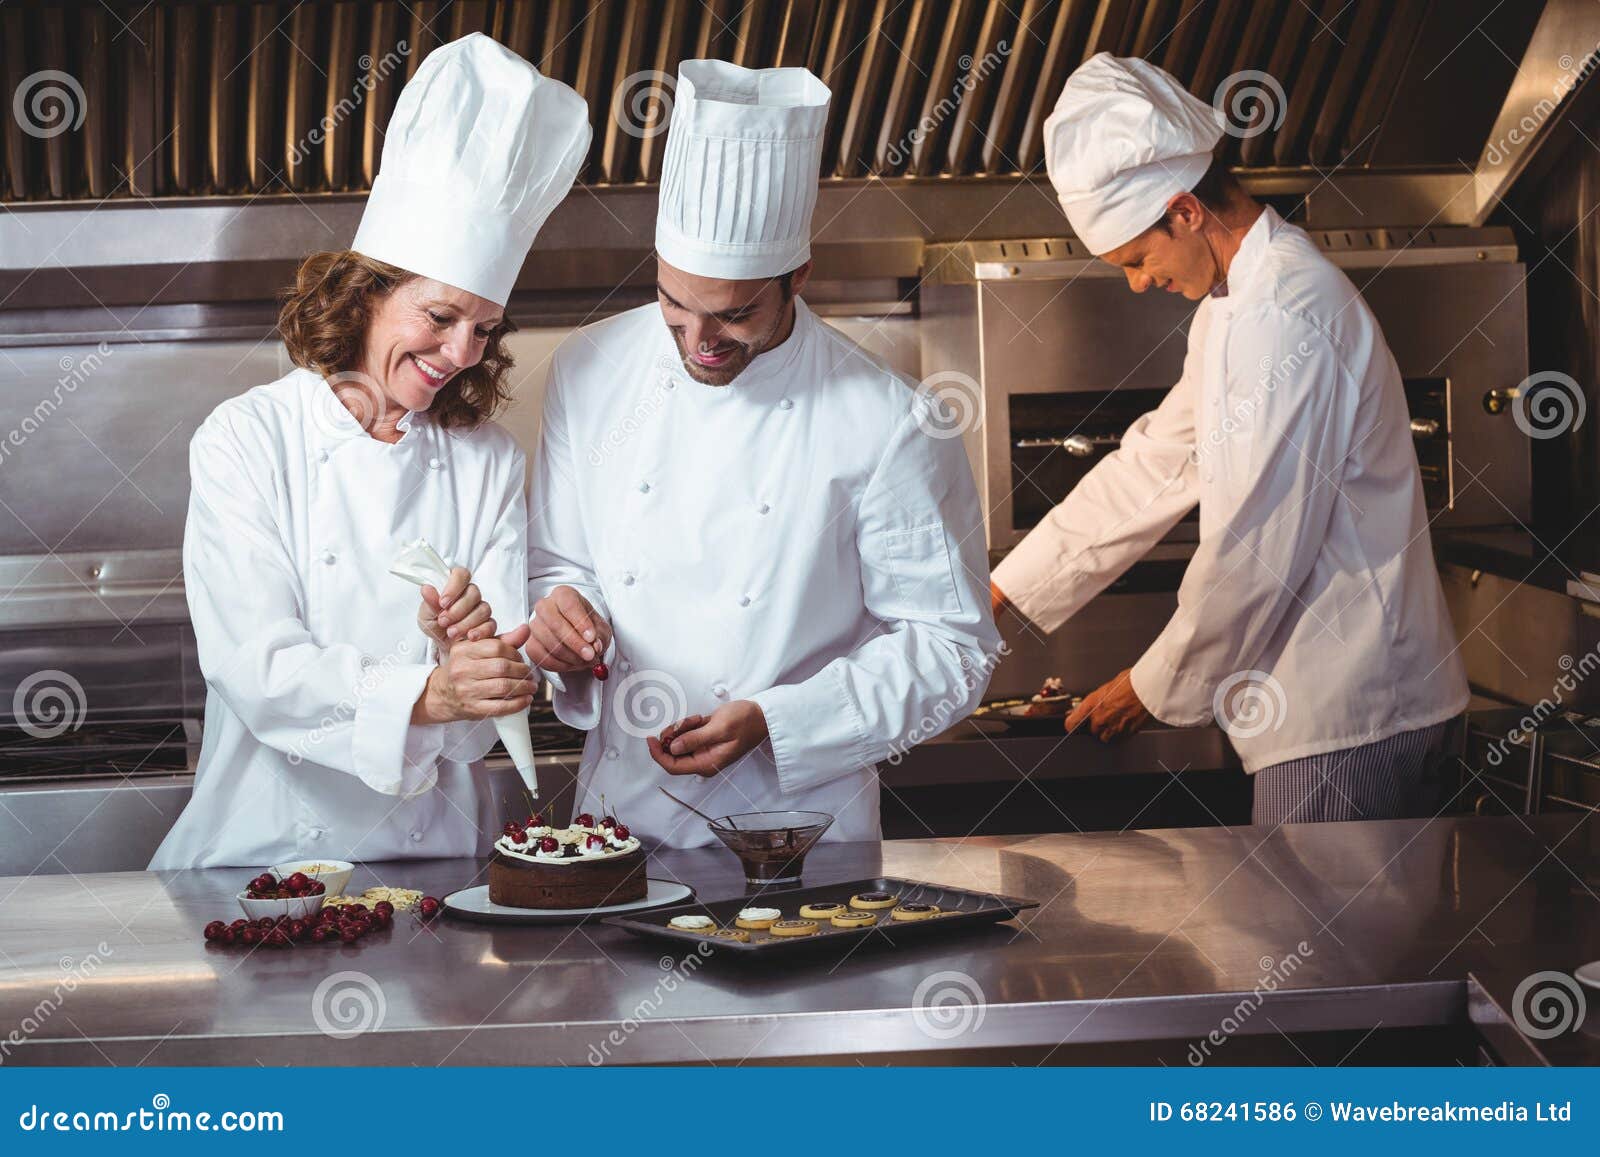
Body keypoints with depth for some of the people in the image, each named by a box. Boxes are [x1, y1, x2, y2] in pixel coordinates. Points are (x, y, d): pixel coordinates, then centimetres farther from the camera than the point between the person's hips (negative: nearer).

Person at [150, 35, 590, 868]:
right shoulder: (246, 440, 0)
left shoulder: (489, 461, 9)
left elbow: (495, 692, 6)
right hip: (270, 851, -3)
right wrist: (424, 694, -26)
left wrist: (471, 651, -18)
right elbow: (255, 669, -11)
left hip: (433, 853, 4)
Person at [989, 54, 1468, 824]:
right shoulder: (1234, 303, 14)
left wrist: (1153, 690, -6)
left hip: (1345, 714, -10)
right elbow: (1153, 469, 18)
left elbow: (1254, 555, -20)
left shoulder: (1285, 320, -21)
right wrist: (997, 592, 17)